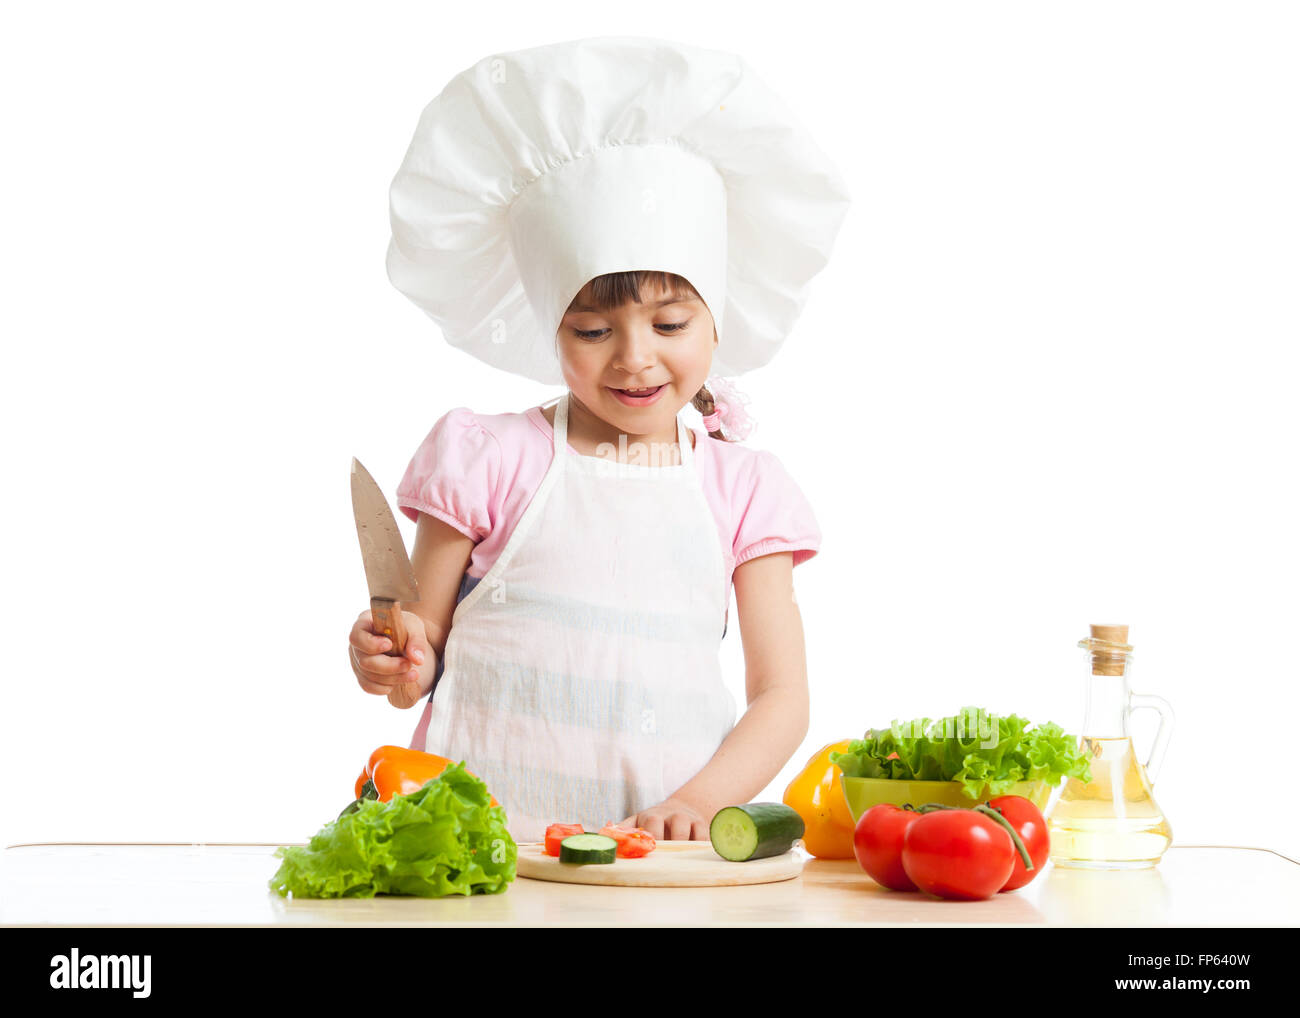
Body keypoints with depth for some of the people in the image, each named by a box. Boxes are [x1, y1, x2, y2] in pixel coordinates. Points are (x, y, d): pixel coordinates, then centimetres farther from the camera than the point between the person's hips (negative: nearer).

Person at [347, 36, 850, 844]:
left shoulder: (742, 490, 9)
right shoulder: (491, 460, 4)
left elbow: (781, 698, 7)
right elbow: (423, 659, 9)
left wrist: (696, 802, -10)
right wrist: (397, 666, -14)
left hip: (660, 845, 0)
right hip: (483, 833, 0)